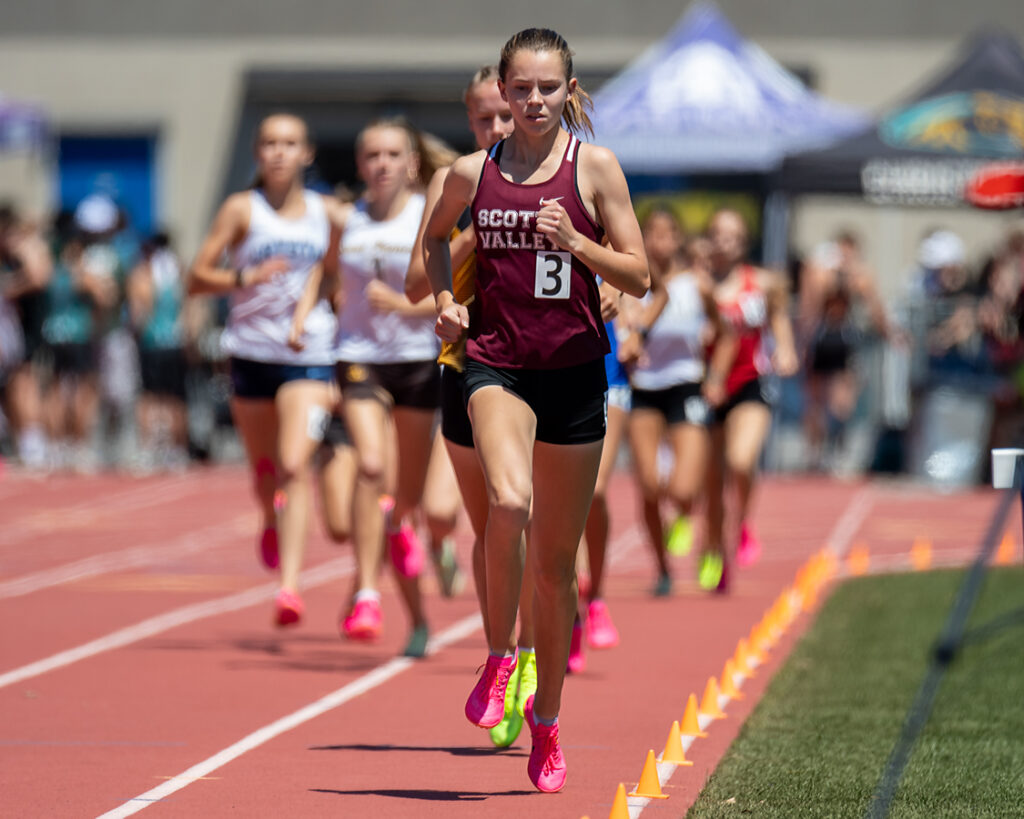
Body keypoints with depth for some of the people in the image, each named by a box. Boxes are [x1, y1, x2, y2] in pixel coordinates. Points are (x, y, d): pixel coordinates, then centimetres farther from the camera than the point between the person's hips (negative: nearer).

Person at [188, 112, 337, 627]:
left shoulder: (326, 214, 6)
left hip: (309, 356, 0)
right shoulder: (242, 209, -1)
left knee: (295, 467, -17)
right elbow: (197, 278, -5)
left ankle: (289, 585, -22)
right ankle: (272, 522, 50)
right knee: (264, 468, 14)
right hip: (251, 352, 0)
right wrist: (243, 279, -22)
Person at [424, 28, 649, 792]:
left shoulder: (595, 166, 0)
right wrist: (445, 299, 7)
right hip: (496, 363, 0)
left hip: (574, 371, 0)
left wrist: (575, 243, -16)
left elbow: (638, 276, 0)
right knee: (509, 500, -30)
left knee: (557, 562, 8)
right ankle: (499, 657, -9)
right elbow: (435, 237, 25)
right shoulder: (471, 172, 4)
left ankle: (546, 718, 25)